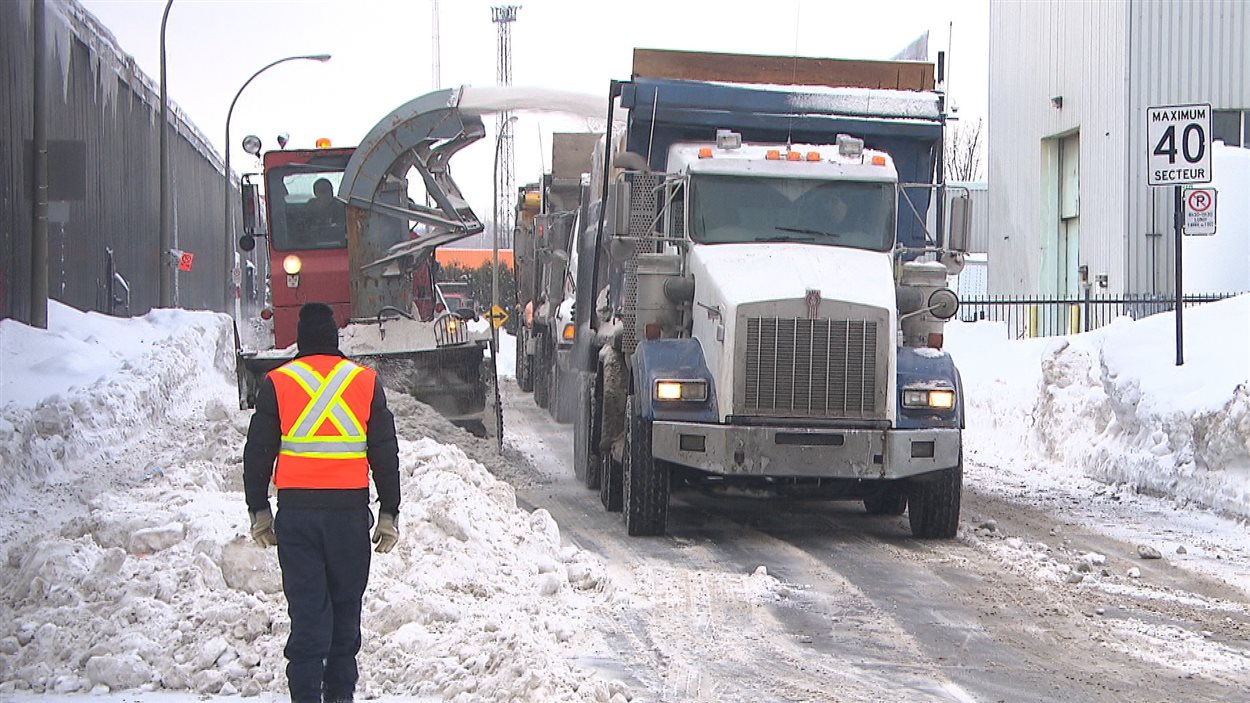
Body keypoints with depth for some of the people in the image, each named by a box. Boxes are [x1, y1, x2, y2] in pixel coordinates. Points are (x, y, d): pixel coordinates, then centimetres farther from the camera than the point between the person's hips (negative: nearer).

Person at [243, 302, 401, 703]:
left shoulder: (277, 384, 1)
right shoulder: (365, 382, 3)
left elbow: (257, 454, 3)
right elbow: (385, 454, 4)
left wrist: (259, 511, 12)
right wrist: (389, 514, 10)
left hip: (296, 513, -1)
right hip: (350, 511, 1)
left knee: (307, 610, 0)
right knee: (346, 608, 12)